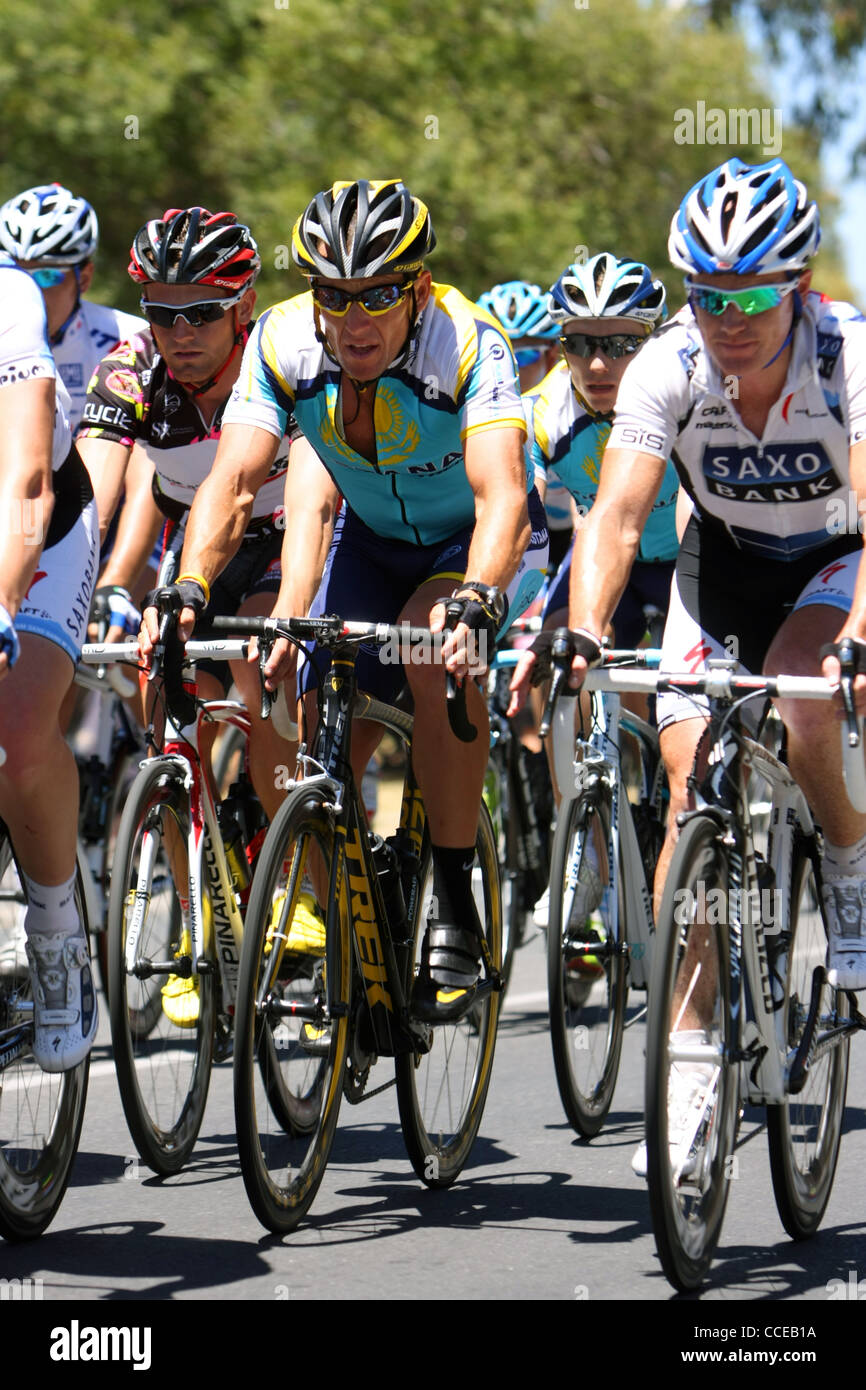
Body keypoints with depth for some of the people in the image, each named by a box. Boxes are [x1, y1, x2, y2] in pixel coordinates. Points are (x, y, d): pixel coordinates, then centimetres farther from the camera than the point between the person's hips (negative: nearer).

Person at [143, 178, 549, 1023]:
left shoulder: (469, 345, -32)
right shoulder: (281, 343, -22)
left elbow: (501, 498, -42)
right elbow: (231, 481, -28)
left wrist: (473, 603, -60)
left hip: (478, 543, -4)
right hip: (371, 539, 4)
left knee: (434, 647, -34)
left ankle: (456, 908, -26)